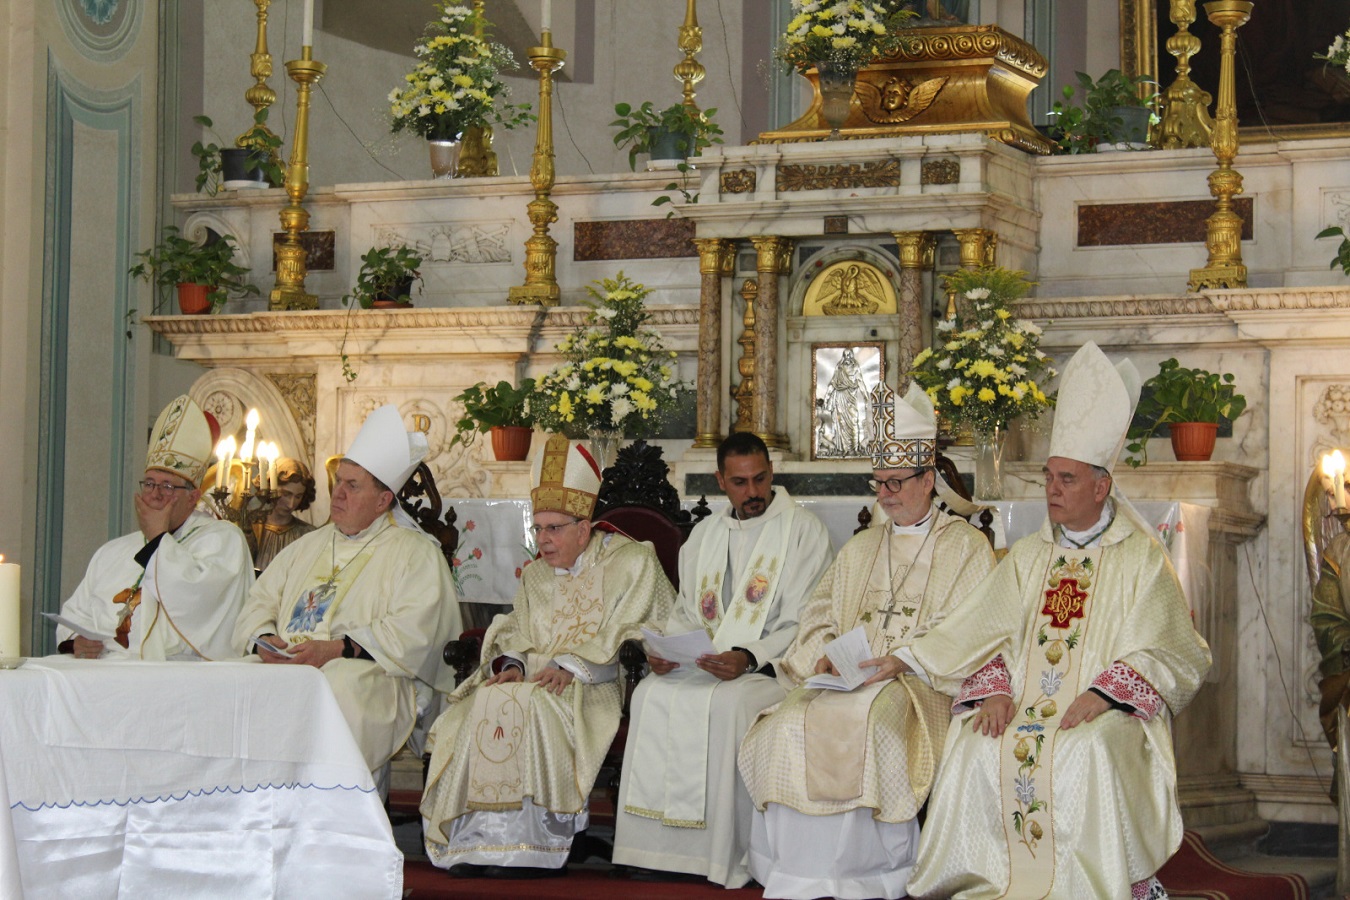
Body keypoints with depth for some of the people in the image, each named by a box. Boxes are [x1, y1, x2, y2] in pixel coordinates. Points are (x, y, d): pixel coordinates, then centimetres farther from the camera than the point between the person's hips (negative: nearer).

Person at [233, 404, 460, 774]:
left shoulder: (416, 553, 7)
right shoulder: (307, 547, 29)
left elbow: (413, 633, -9)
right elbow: (261, 601, 23)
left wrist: (337, 649, -18)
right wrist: (265, 639, -1)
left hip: (371, 681, -5)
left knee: (338, 685, -39)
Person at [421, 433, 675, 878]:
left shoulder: (632, 563, 2)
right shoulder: (536, 575, 23)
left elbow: (630, 636, -8)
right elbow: (515, 634, 18)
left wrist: (570, 668, -18)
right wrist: (511, 663, -6)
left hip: (598, 689, -6)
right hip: (532, 682, 6)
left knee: (526, 704, -33)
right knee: (487, 701, -25)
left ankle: (531, 847, -30)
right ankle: (486, 840, -28)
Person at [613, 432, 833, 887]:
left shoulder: (804, 531, -1)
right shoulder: (705, 533, 18)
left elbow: (805, 624, -8)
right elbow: (686, 611, 22)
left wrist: (749, 658, -22)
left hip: (773, 669, -5)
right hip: (703, 664, 6)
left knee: (727, 703, -34)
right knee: (652, 695, -22)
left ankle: (726, 857, -25)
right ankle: (660, 846, -18)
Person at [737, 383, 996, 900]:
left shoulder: (965, 548, 8)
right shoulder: (859, 550, 25)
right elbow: (819, 616, 18)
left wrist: (905, 659, -18)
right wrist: (823, 657, -4)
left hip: (923, 685, -5)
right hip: (846, 679, 5)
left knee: (863, 722, -35)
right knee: (789, 727, -25)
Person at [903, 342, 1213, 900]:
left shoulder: (1141, 560, 4)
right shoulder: (1028, 556, 17)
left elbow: (1165, 656, -3)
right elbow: (992, 634, 12)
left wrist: (1103, 693, -17)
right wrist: (995, 691, -8)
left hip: (1107, 712, -4)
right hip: (1028, 703, 4)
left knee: (1088, 750, -36)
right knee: (975, 746, -25)